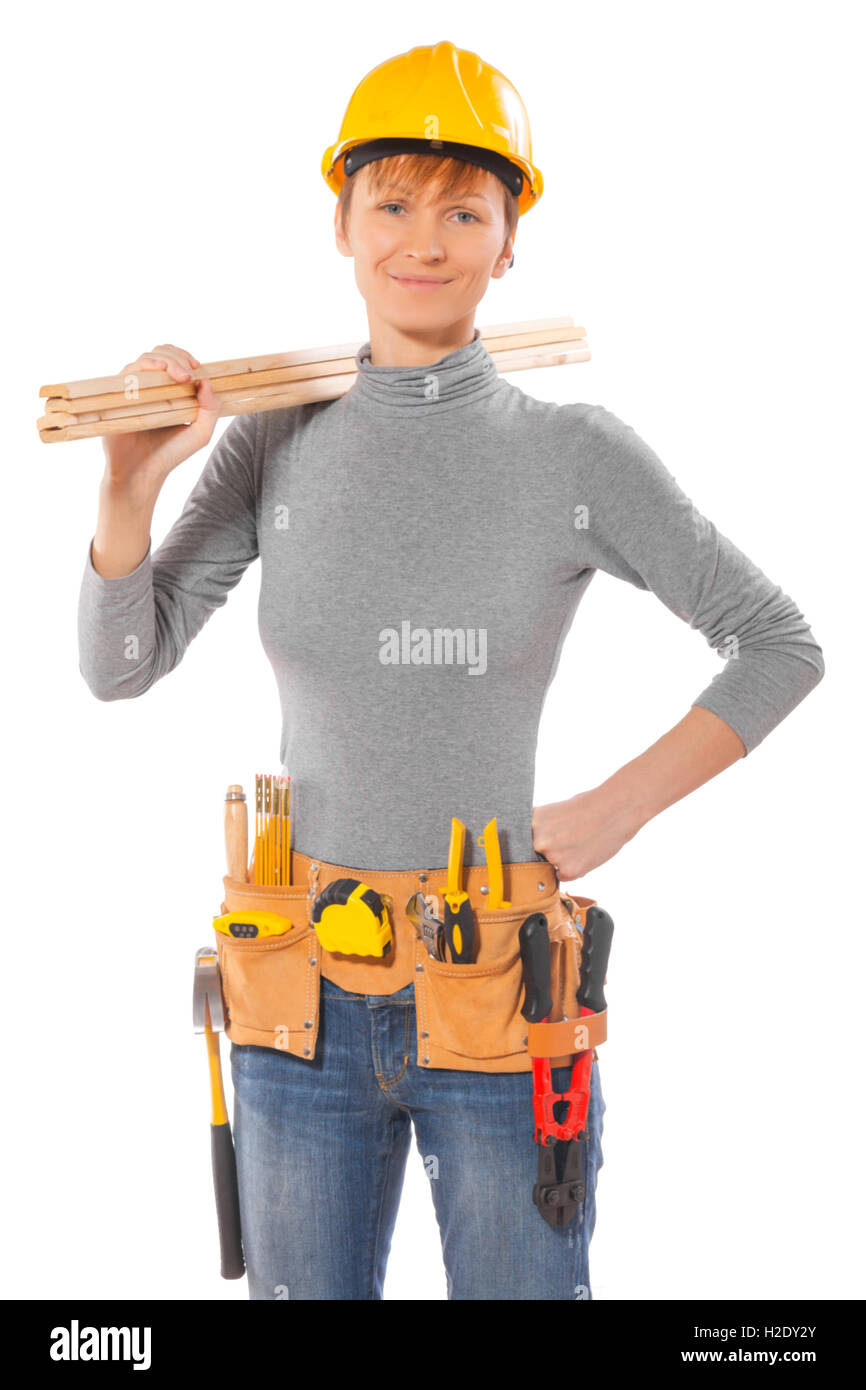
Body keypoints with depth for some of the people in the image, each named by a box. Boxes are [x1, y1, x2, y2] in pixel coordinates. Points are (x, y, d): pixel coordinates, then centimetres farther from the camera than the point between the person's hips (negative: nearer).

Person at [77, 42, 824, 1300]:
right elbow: (120, 668, -2)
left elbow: (779, 644, 1)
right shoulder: (276, 444, 0)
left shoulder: (578, 455, -8)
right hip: (306, 1006, 3)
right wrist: (131, 479, -17)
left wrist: (617, 810, -7)